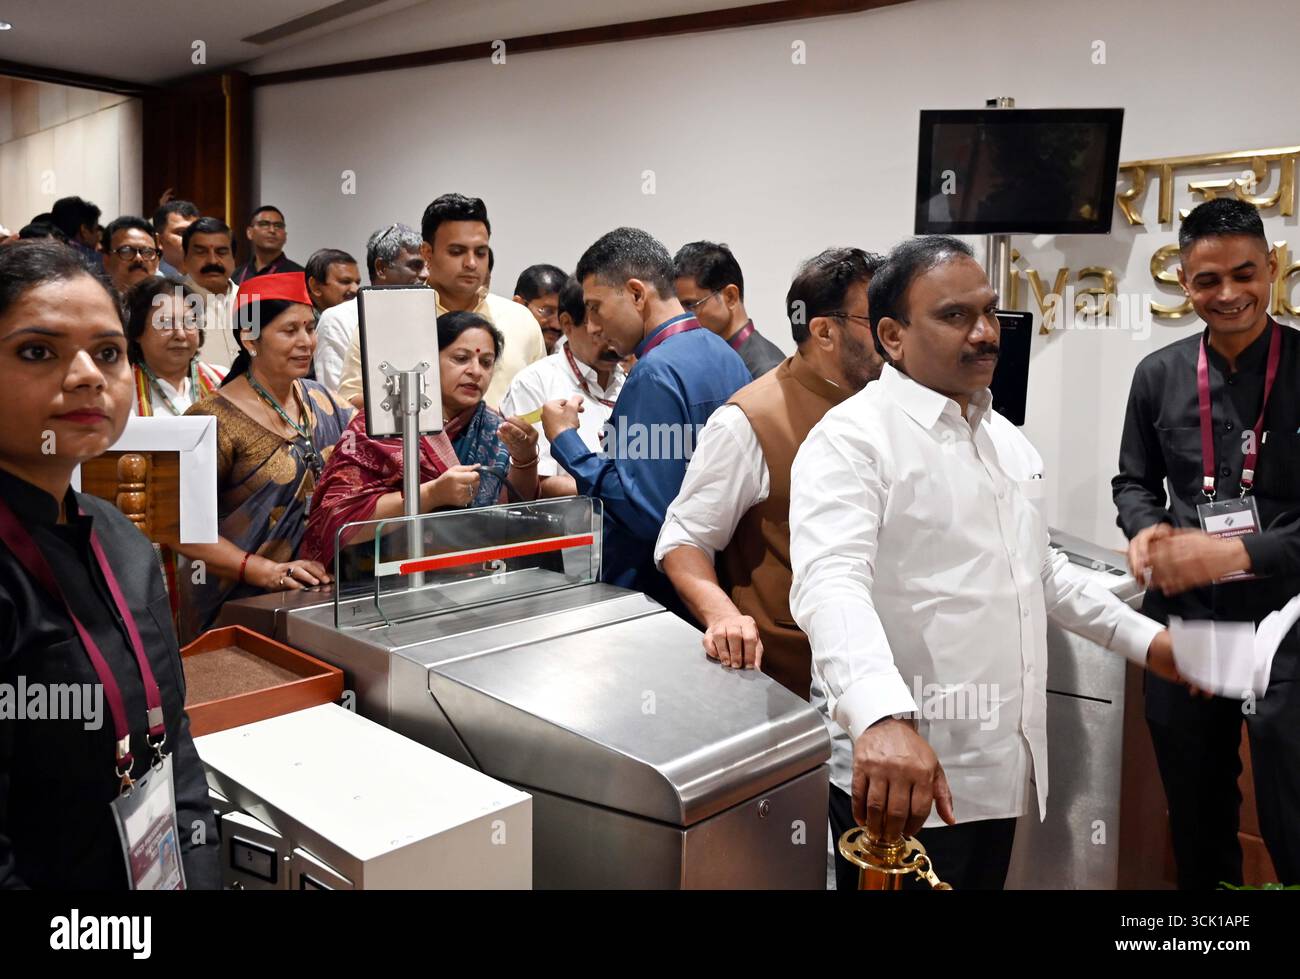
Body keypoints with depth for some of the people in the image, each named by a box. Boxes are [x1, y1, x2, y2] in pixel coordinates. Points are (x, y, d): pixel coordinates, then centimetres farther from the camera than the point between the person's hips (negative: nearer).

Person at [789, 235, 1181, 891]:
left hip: (1002, 763, 8)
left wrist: (1140, 636, 20)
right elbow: (832, 584, -30)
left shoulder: (1002, 435, 12)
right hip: (897, 771, -7)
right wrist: (882, 717, -45)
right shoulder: (852, 437, -15)